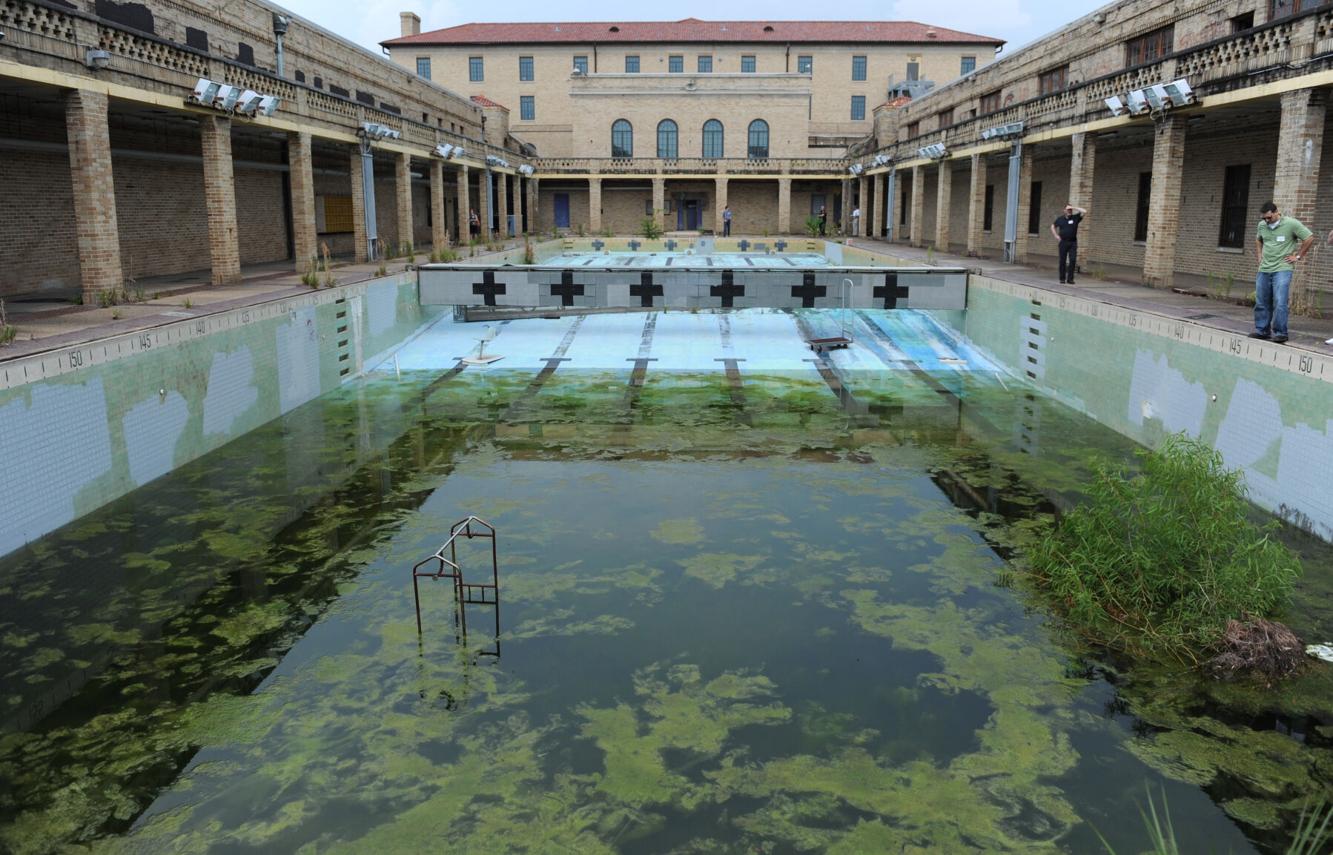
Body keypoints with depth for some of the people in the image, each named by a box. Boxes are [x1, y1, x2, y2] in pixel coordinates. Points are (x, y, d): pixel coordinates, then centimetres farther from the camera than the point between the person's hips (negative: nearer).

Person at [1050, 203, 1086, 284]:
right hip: (1063, 242, 1)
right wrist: (1056, 235, 5)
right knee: (1062, 261, 3)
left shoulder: (1075, 217, 1)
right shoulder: (1060, 219, 6)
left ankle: (1070, 278, -1)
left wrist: (1074, 208, -8)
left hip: (1073, 242, -1)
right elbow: (1053, 227, 18)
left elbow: (1084, 211, -9)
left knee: (1073, 260, -6)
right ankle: (1062, 278, 10)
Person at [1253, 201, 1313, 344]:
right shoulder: (1262, 225, 8)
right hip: (1264, 270, 6)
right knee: (1261, 303, 9)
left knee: (1279, 303, -12)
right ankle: (1262, 330, 19)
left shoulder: (1291, 224, -9)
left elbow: (1309, 238, -4)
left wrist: (1298, 256, -4)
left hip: (1282, 269, -6)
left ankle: (1280, 333, -6)